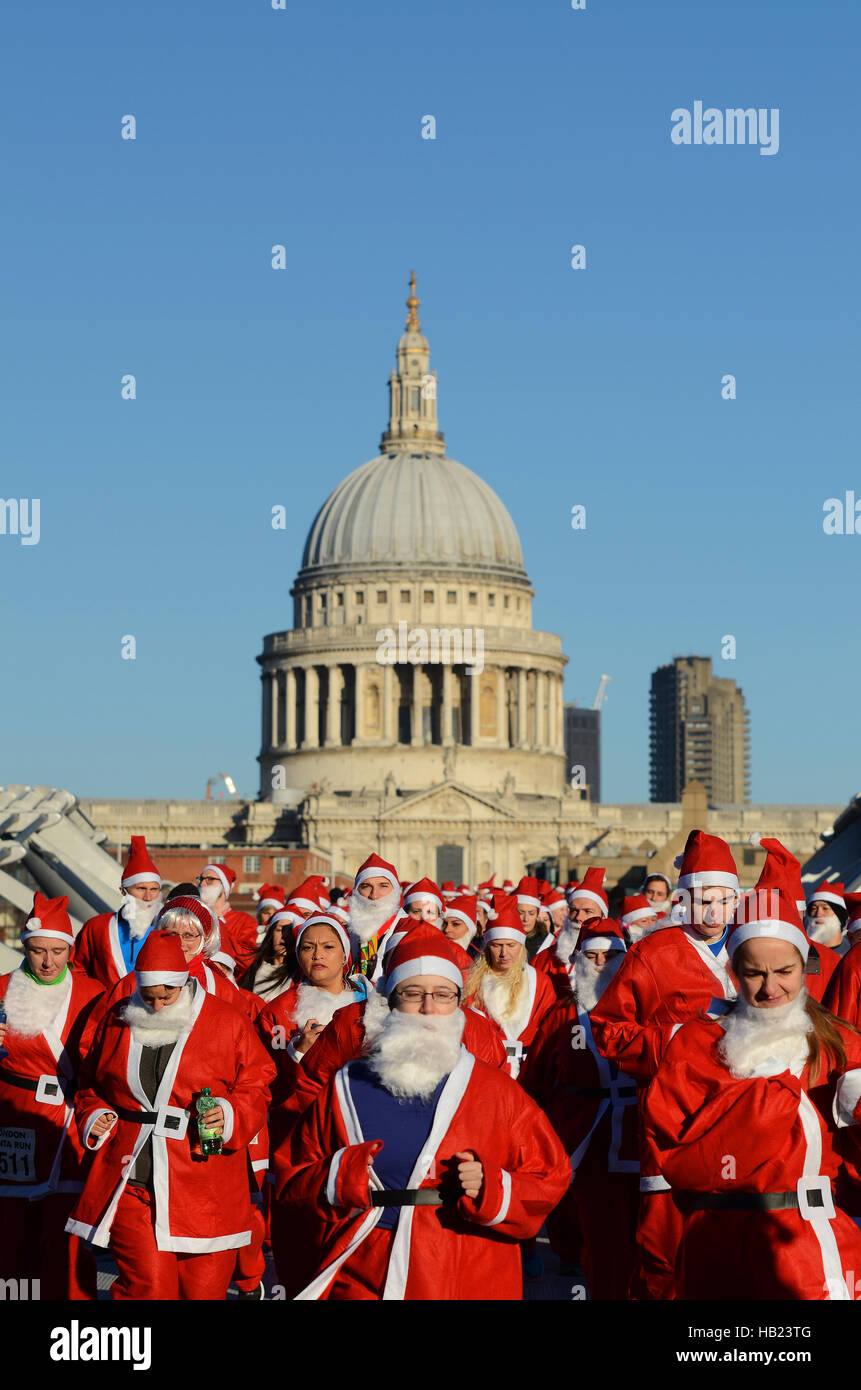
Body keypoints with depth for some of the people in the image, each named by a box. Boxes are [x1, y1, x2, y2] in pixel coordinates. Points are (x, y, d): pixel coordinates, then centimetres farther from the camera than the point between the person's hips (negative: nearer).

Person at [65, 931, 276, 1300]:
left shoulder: (226, 1023, 0)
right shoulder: (117, 1021, 9)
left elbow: (256, 1084, 4)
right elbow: (91, 1083, 22)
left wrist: (231, 1115, -13)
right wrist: (93, 1115, 3)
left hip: (202, 1183, -1)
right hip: (130, 1179, 1)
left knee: (203, 1286, 4)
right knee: (145, 1283, -9)